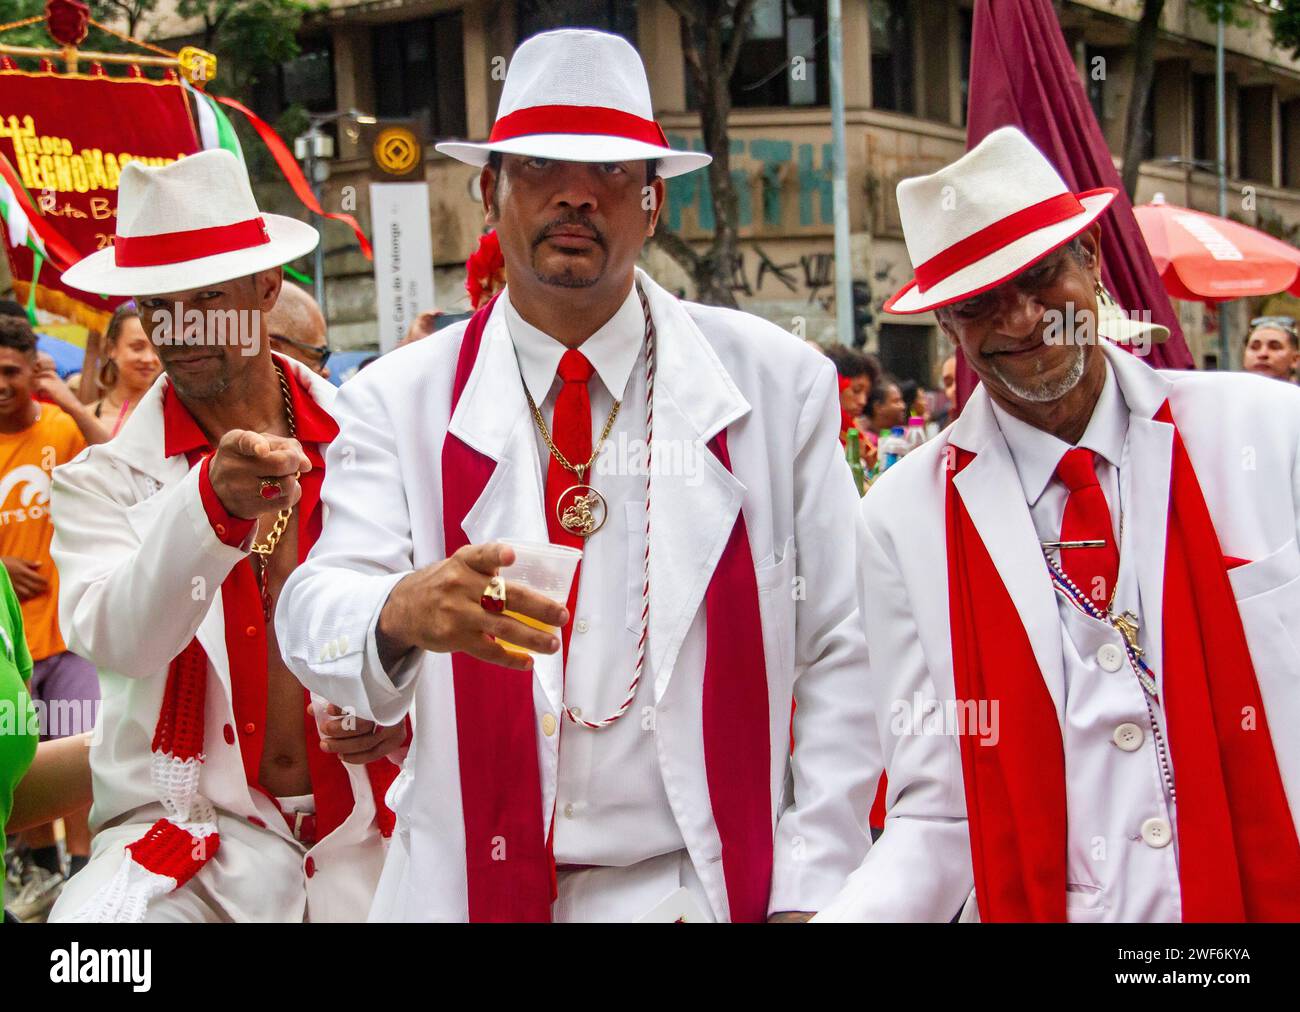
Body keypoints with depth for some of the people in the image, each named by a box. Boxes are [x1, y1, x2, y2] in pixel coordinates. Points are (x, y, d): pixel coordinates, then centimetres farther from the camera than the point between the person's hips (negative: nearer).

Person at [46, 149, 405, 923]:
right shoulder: (105, 480, 1)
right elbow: (113, 640, -17)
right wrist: (209, 500, -33)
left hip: (370, 831, 1)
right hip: (196, 830, -1)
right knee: (90, 918, -26)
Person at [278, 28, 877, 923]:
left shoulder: (778, 385, 1)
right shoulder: (398, 402, 3)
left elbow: (840, 652, -1)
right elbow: (314, 612, -9)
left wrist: (809, 891, -7)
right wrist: (402, 615, -32)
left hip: (708, 884, -2)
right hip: (472, 884, 2)